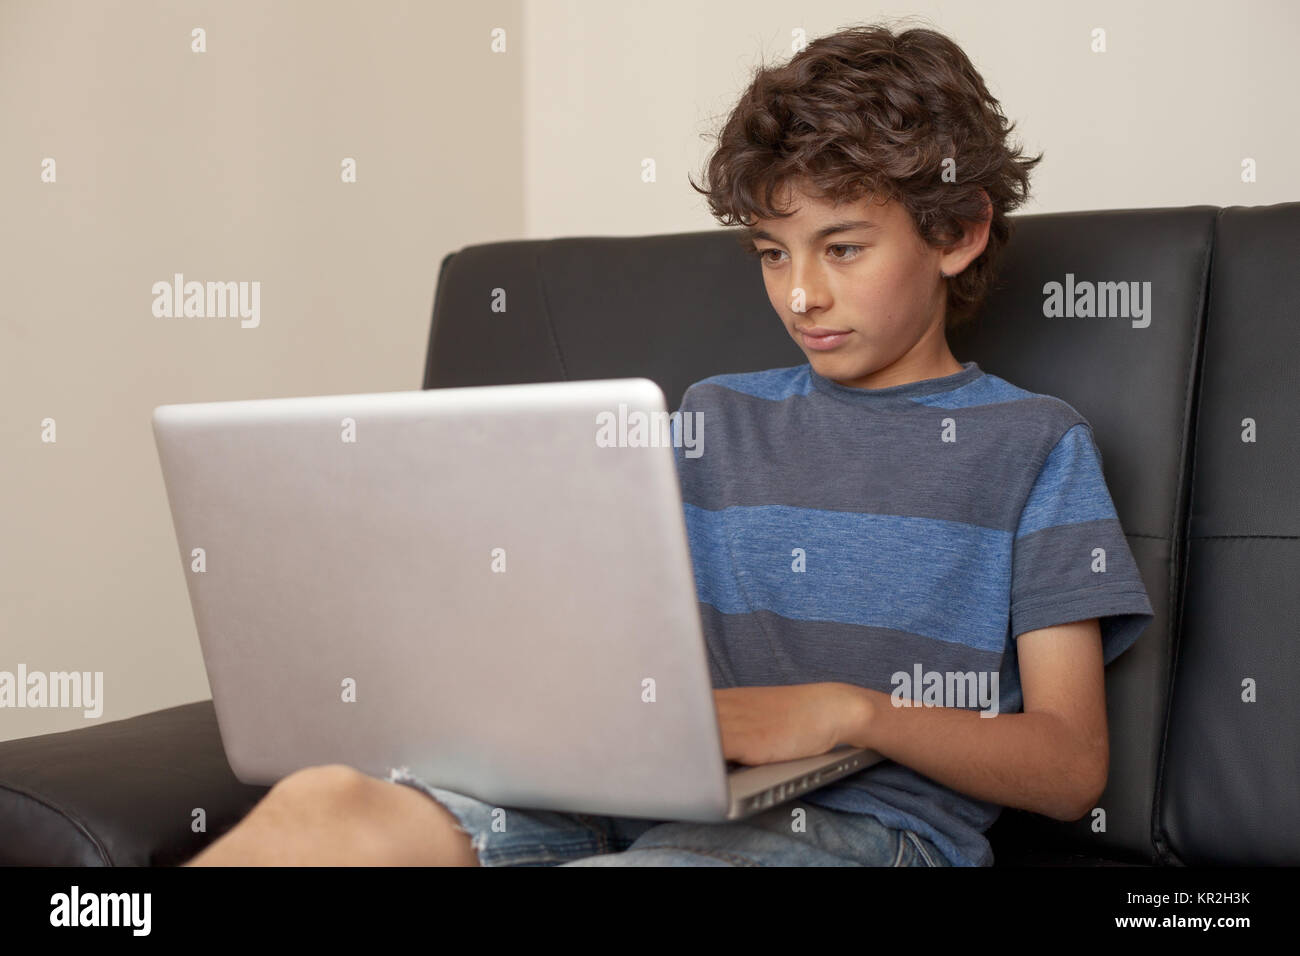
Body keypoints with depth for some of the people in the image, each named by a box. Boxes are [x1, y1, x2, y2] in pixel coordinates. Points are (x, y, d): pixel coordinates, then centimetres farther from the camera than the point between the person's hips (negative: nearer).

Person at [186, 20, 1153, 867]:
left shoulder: (1031, 443, 9)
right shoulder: (718, 415, 23)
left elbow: (1072, 769, 1)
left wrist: (847, 710, -15)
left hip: (873, 820, -4)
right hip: (662, 790, 5)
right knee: (329, 805, -28)